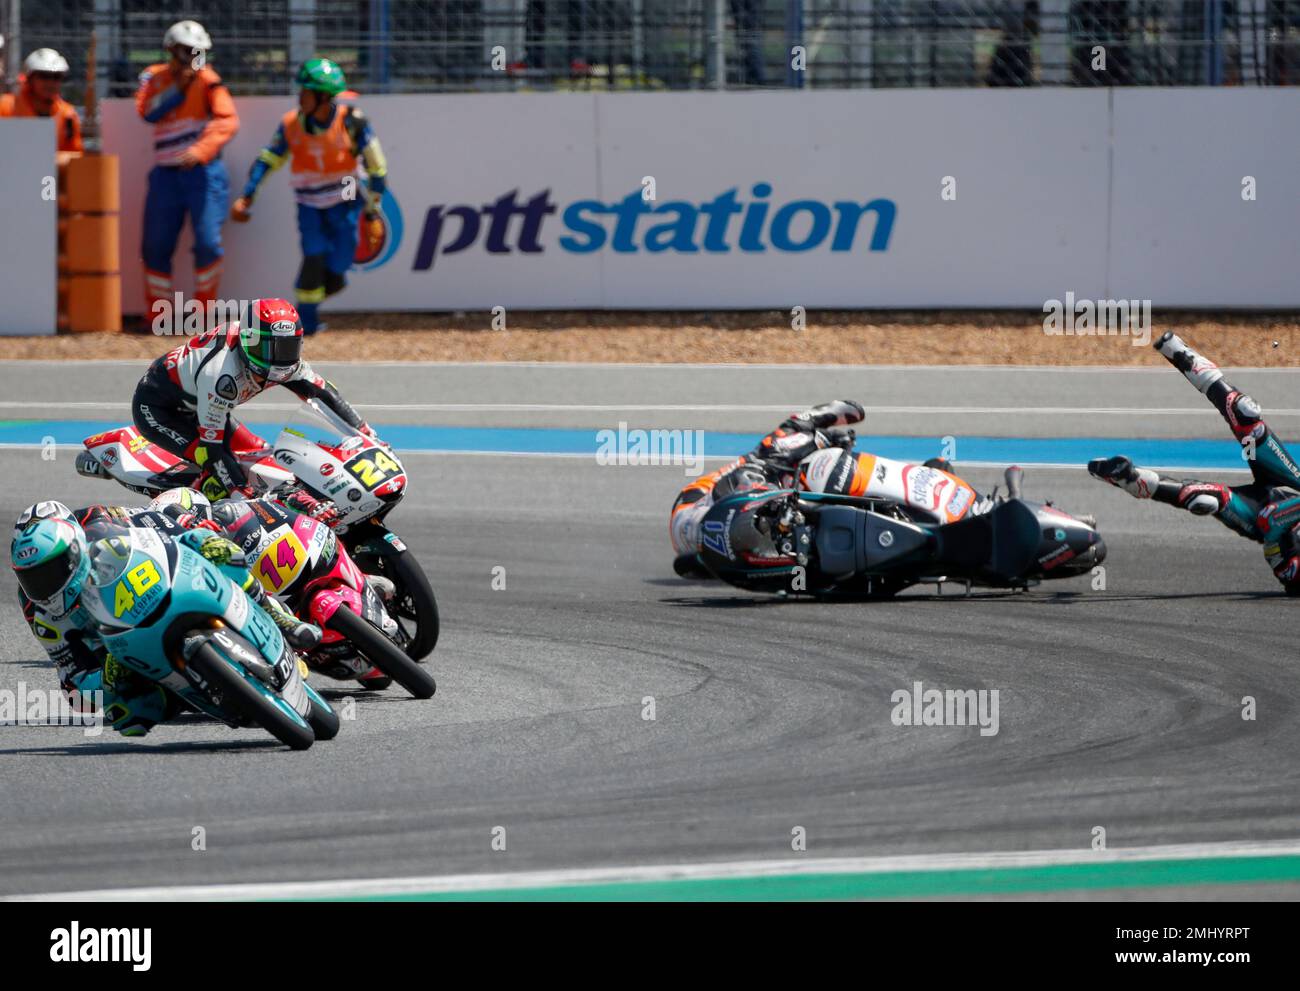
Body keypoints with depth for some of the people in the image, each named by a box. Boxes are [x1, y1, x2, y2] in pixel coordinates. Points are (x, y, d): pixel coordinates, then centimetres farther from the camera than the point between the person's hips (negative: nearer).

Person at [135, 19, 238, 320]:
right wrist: (179, 88, -15)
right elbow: (147, 112, -9)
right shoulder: (154, 78, 8)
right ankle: (157, 315, 12)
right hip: (165, 174, 3)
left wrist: (201, 150, -29)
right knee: (156, 247, 2)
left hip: (203, 170, -3)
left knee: (208, 243, -12)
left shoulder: (207, 80, -2)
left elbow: (228, 120, -16)